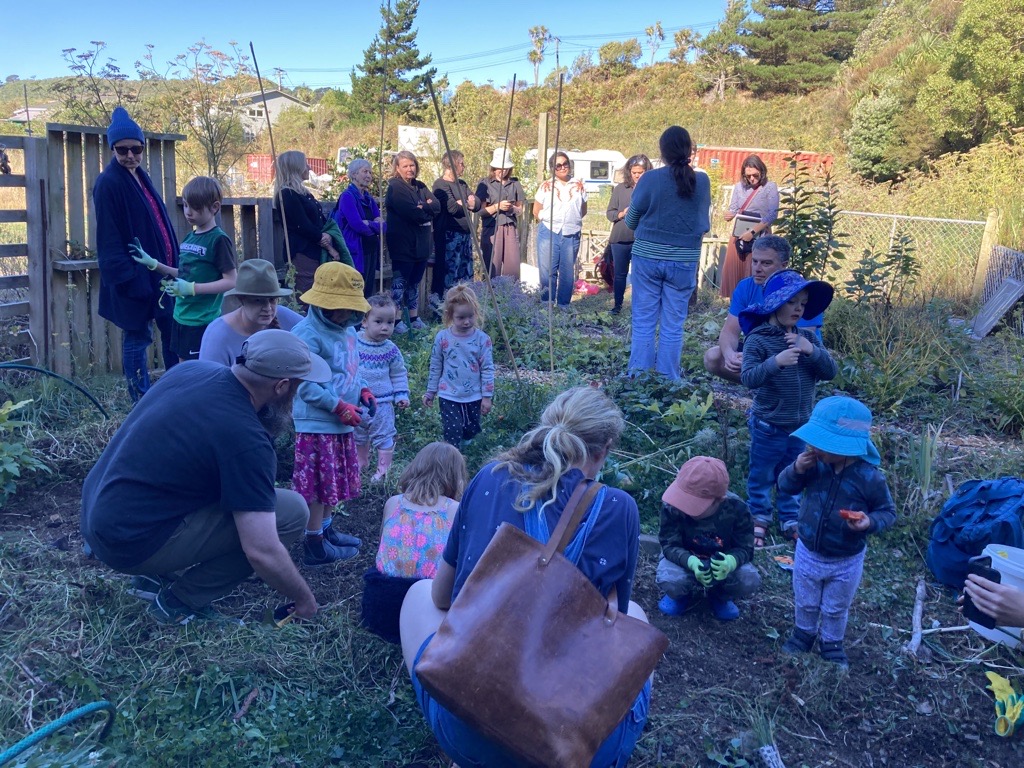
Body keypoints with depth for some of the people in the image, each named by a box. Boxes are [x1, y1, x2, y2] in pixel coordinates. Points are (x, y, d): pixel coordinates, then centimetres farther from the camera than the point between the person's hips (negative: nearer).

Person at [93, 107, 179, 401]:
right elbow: (109, 240, -16)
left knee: (172, 330, 14)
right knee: (137, 337, 2)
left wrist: (173, 264, 12)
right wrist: (128, 279, -21)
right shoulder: (108, 183, -13)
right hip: (135, 276, -8)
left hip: (160, 270, 8)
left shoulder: (141, 177, 11)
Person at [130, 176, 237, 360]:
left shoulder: (219, 240, -14)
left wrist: (192, 288, -22)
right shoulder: (189, 238, 10)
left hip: (203, 322, -8)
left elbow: (231, 281, -17)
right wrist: (153, 264, 9)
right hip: (181, 317, 8)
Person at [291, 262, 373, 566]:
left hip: (341, 424, 9)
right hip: (316, 423, -9)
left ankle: (326, 529, 36)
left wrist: (363, 391, 5)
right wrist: (340, 407, -22)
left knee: (334, 482, 20)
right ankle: (315, 546, 10)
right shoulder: (307, 335, -19)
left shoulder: (347, 330, 10)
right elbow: (305, 385, -23)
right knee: (316, 484, 0)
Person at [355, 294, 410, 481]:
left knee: (384, 437, 4)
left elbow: (399, 374, 5)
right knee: (358, 436, 19)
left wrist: (402, 395, -2)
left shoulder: (390, 349, -7)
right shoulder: (353, 342, -9)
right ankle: (361, 463, 39)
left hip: (382, 403, -2)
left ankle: (383, 469, 17)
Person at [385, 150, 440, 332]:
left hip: (421, 243, 7)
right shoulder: (395, 187, -9)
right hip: (403, 244, -7)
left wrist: (422, 208, -17)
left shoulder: (420, 186, 14)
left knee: (415, 282, 14)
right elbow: (412, 212, -20)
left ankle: (414, 318, 22)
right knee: (400, 282, -1)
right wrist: (427, 212, -4)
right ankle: (397, 321, 5)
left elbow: (436, 206, 0)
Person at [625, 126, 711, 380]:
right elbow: (704, 222, 11)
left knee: (643, 322, 7)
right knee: (673, 326, 8)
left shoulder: (650, 179, -8)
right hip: (684, 261, 1)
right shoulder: (702, 181, -2)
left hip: (647, 256, -1)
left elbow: (630, 221, 1)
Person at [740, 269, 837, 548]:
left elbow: (831, 372, -5)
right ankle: (759, 518, 34)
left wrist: (812, 351, -23)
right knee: (761, 476, 14)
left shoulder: (807, 338, 1)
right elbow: (748, 378, -26)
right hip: (768, 426, -4)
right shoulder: (758, 339, -16)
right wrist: (775, 362, -41)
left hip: (801, 426, 5)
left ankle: (789, 519, 38)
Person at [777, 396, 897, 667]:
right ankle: (803, 634, 51)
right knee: (805, 602, 25)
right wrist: (797, 470, -26)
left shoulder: (869, 477, -25)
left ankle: (832, 645, 47)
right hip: (808, 552, 2)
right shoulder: (814, 464, -18)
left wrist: (871, 522, -32)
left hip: (846, 561, -2)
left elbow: (888, 512, -11)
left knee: (836, 609, 22)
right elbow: (785, 486, -5)